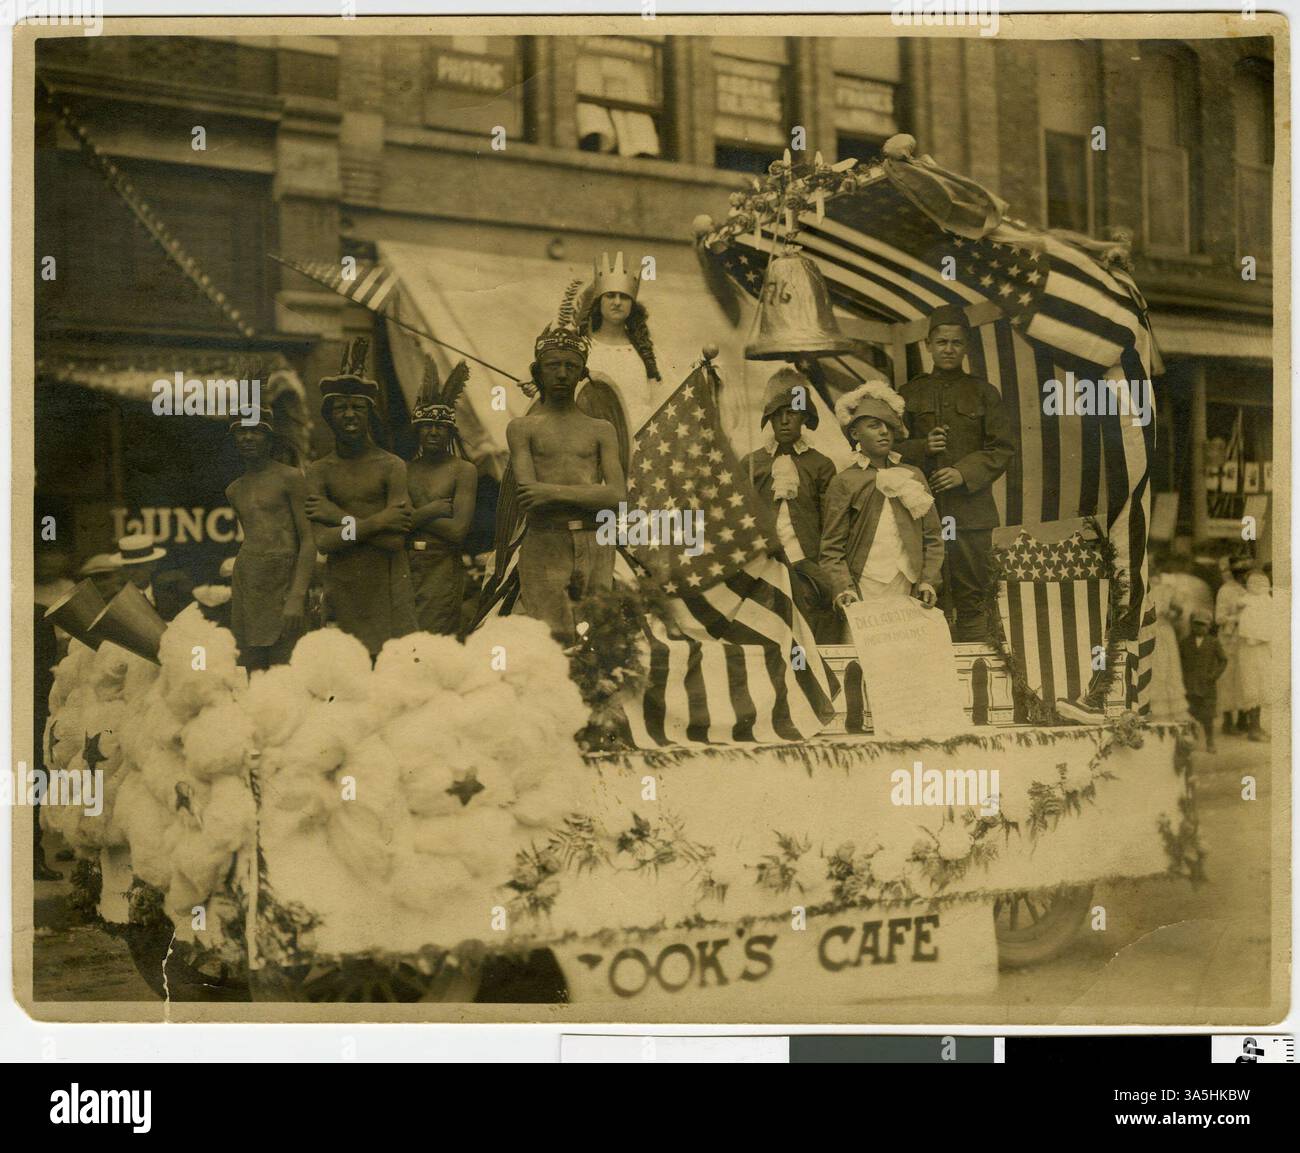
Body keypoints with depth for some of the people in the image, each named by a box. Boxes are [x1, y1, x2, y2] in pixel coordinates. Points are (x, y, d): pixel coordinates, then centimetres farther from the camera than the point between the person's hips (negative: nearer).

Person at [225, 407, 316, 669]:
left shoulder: (289, 478, -2)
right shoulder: (234, 490, 18)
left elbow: (309, 540, -7)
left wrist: (297, 597, -18)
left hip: (284, 580, -5)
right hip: (245, 581, 6)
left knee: (283, 671, -11)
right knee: (252, 669, 2)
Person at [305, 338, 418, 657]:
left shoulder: (392, 466, -2)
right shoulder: (319, 471, 6)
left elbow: (395, 541, -13)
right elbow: (323, 542, -6)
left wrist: (339, 516, -9)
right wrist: (375, 523, -15)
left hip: (388, 587, -2)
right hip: (342, 589, 2)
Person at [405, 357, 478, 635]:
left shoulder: (463, 470, 1)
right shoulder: (405, 470, 13)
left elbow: (458, 530, -10)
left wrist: (412, 516, -3)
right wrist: (430, 510, -9)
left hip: (443, 567, -4)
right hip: (405, 566, 4)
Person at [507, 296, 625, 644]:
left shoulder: (601, 430, 15)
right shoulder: (522, 427, 9)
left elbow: (618, 497, -1)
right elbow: (530, 504, -4)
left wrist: (556, 491, -11)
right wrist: (591, 494, -4)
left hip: (595, 547, 3)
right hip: (545, 547, -2)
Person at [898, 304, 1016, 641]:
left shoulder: (983, 392, 8)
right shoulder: (910, 393, 12)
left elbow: (1003, 447, 3)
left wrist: (964, 473, -11)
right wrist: (921, 447, -9)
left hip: (971, 509, -1)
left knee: (972, 594, 0)